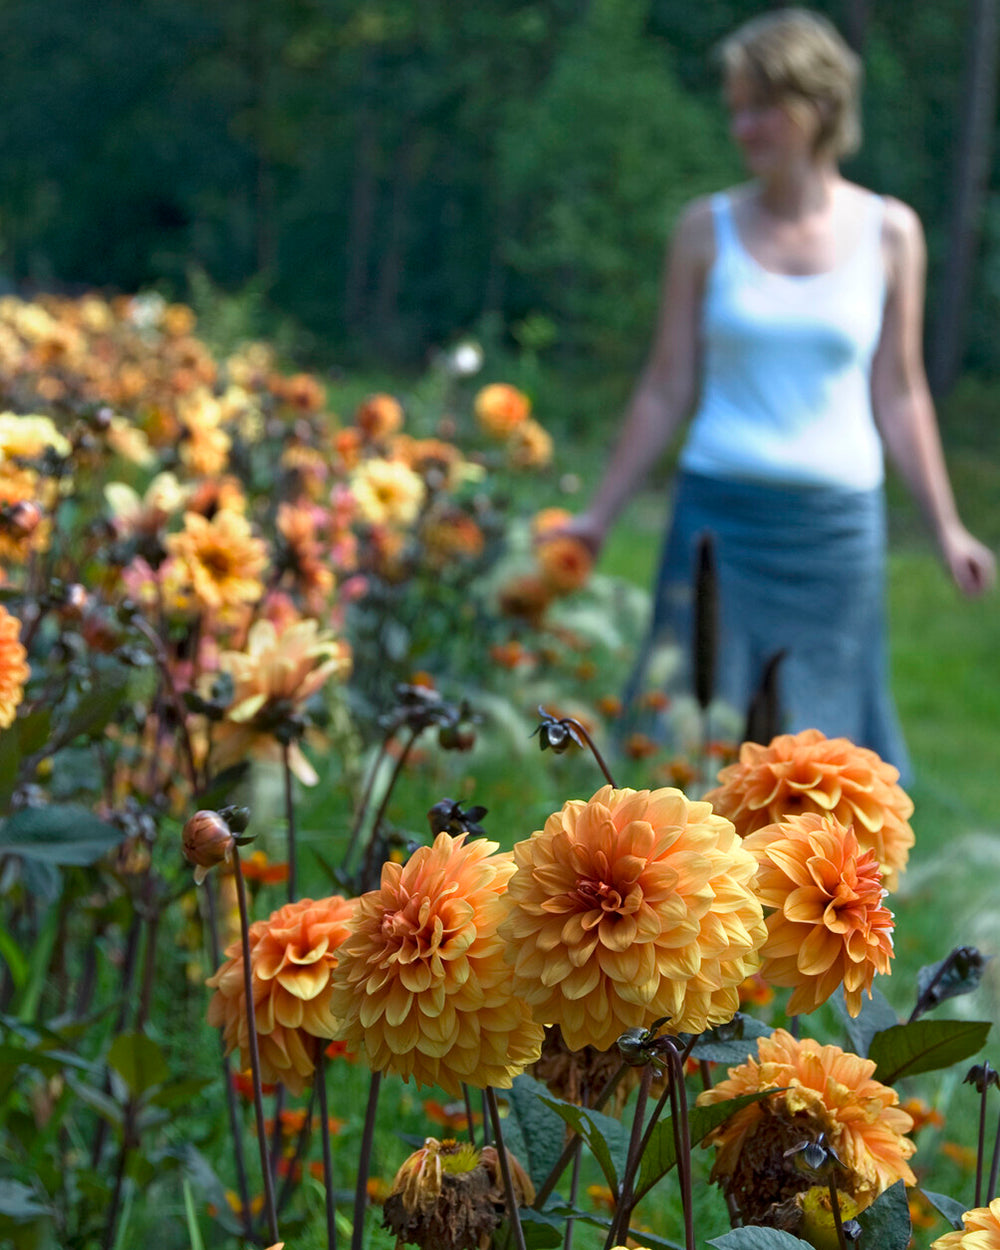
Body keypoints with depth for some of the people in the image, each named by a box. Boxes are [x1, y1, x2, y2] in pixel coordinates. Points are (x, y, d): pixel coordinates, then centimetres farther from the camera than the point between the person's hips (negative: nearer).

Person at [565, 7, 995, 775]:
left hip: (836, 528, 0)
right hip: (720, 516, 0)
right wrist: (599, 516, 5)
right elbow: (668, 390, 6)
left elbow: (897, 395, 9)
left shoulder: (889, 233, 2)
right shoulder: (708, 229, 1)